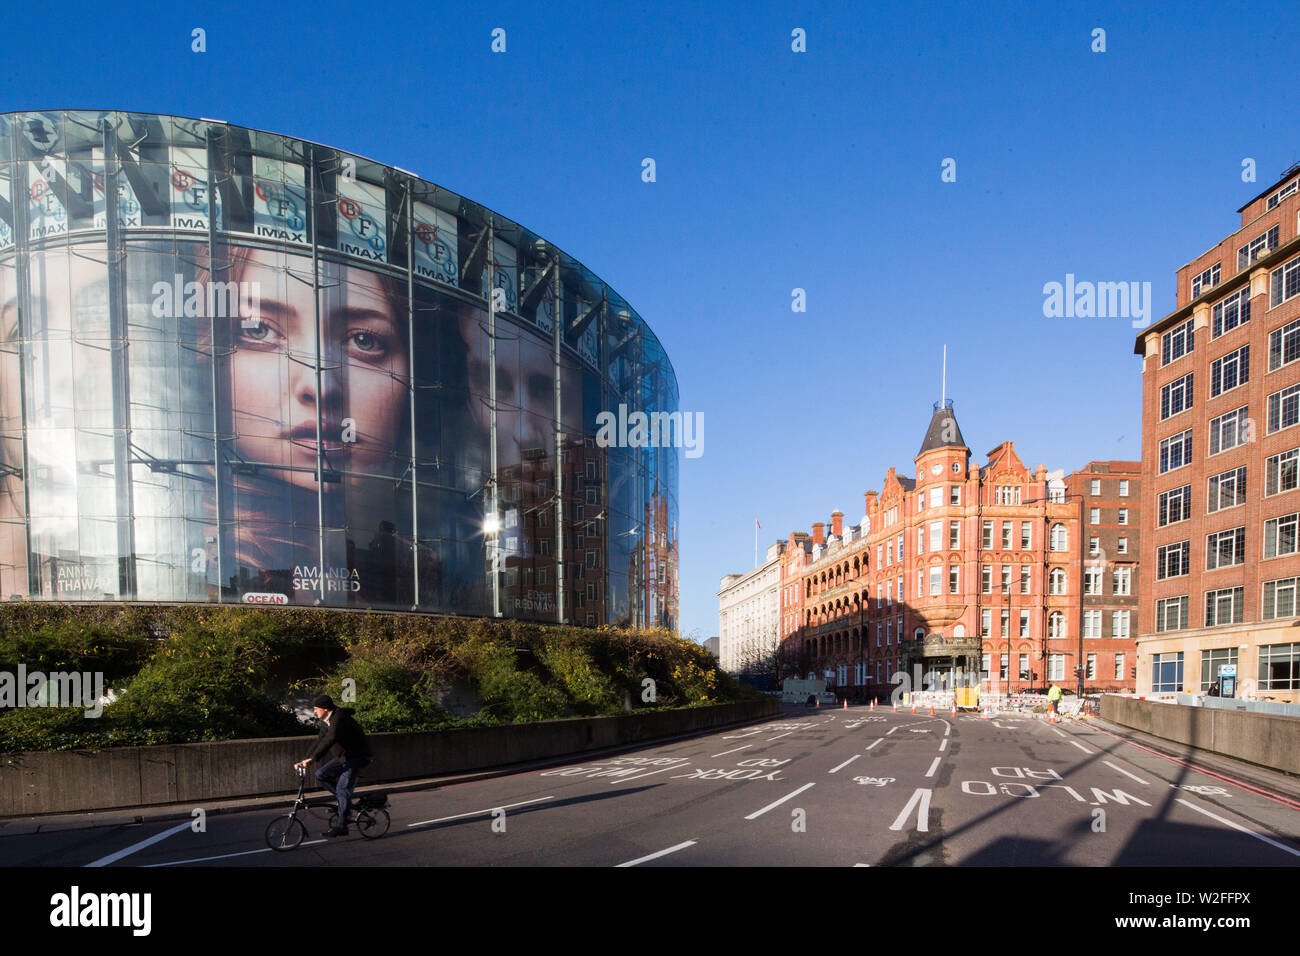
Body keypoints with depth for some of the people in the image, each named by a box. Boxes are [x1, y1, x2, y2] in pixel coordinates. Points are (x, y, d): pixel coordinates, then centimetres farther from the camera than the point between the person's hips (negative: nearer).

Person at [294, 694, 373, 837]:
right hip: (343, 757, 10)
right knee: (321, 775, -1)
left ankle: (342, 826, -10)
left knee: (342, 788, -16)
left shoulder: (339, 718, -21)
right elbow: (319, 741, 10)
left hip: (357, 758, -10)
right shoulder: (328, 722, 11)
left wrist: (312, 759, -38)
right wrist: (305, 760, -1)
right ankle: (345, 800, 11)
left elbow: (330, 740, -34)